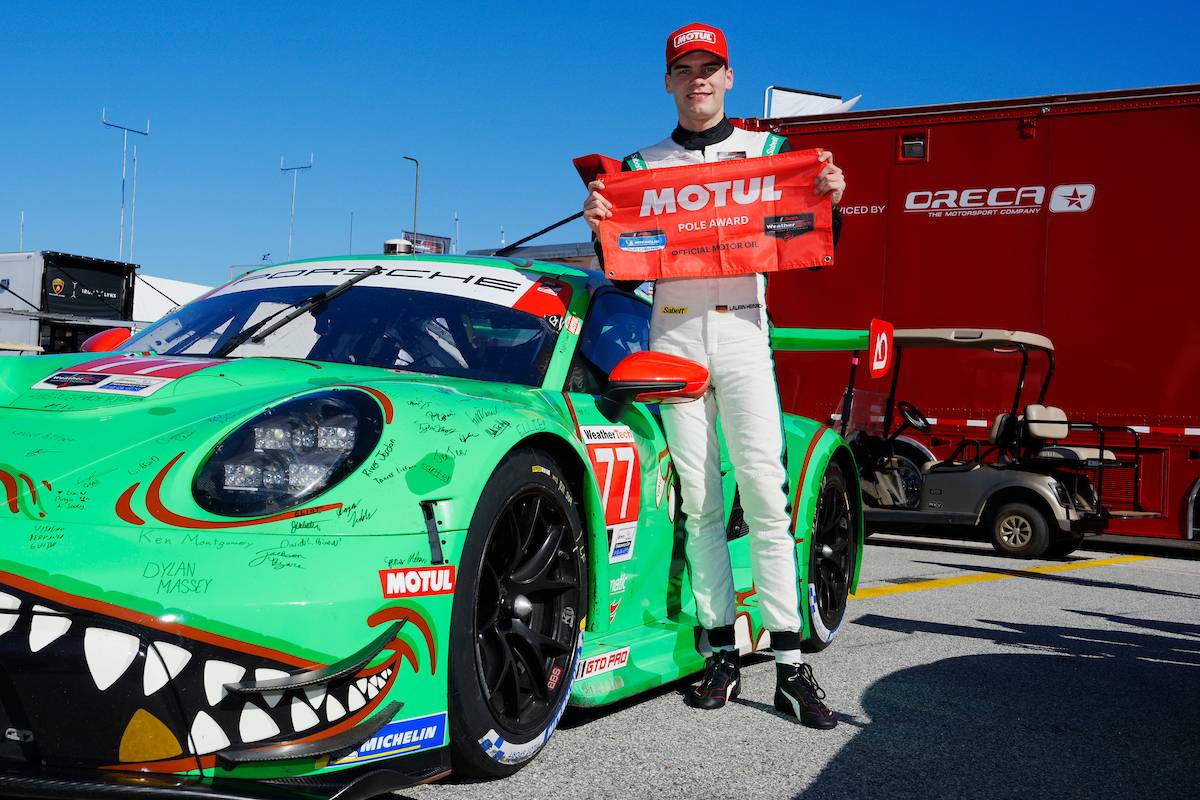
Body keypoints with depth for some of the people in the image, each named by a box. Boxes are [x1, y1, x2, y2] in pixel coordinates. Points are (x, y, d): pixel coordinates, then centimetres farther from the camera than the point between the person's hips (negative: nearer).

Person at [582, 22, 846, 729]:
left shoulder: (768, 151, 11)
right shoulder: (642, 165, 14)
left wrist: (831, 201, -11)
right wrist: (602, 223, -8)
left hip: (743, 331, -1)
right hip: (673, 333, 2)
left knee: (765, 495, -8)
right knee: (699, 501, 2)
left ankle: (791, 666, -5)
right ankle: (723, 652, 10)